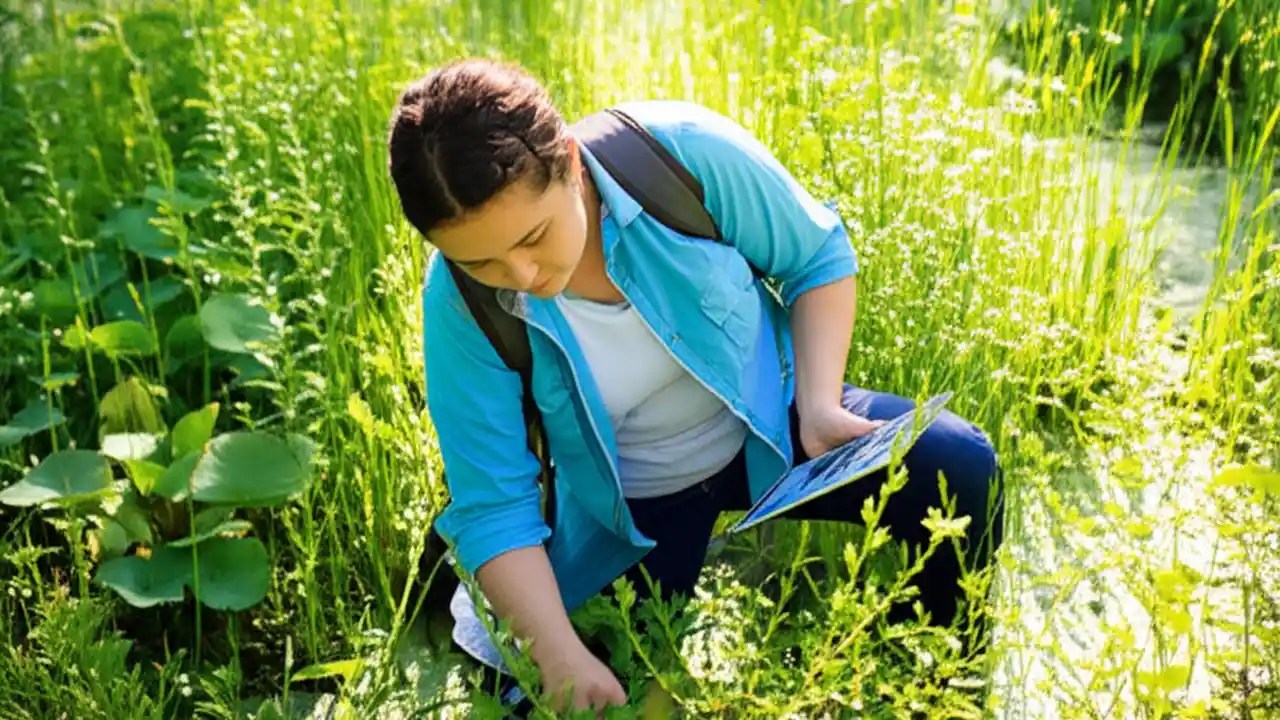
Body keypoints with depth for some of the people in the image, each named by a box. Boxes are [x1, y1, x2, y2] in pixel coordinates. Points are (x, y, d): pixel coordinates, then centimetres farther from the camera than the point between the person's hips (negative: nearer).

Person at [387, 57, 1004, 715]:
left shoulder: (684, 152, -27)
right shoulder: (460, 303, -25)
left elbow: (818, 257, -10)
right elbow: (492, 505, -20)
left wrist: (819, 406, -21)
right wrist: (562, 656, -31)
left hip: (767, 425, 1)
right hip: (626, 512, 0)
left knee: (960, 471, -15)